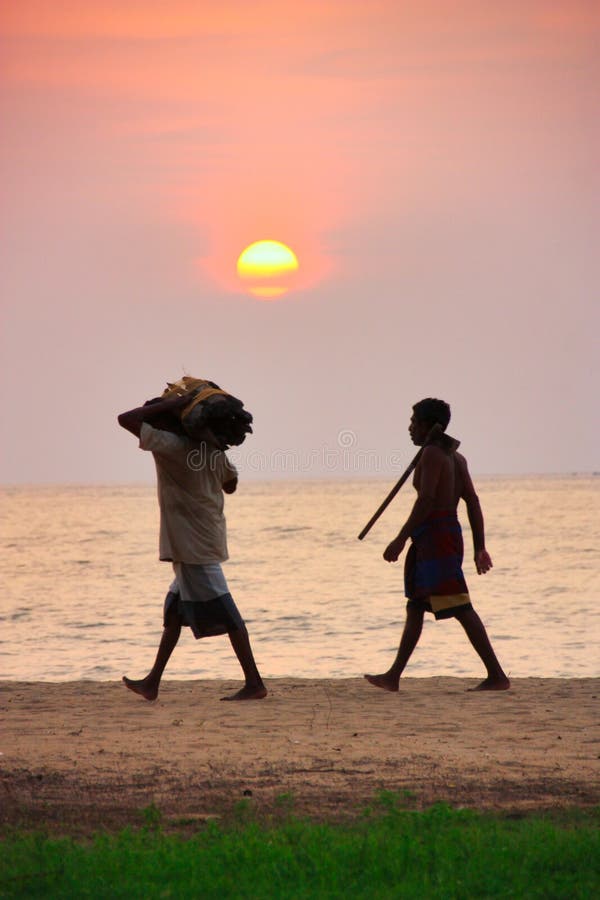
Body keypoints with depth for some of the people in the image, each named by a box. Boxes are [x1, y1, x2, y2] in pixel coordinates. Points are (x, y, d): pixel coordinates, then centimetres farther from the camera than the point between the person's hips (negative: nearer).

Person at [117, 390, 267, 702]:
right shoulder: (212, 450, 8)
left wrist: (169, 404, -13)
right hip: (207, 539, 9)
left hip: (193, 543, -9)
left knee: (223, 612, -7)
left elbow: (126, 419, -18)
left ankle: (254, 683, -6)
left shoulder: (171, 446, -14)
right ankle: (152, 683, 20)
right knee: (175, 610, 15)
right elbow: (230, 485, 22)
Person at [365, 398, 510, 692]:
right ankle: (393, 677, 19)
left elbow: (426, 500, -19)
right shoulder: (455, 457, 16)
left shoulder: (431, 454, -10)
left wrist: (400, 539, -18)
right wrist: (480, 548, 12)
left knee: (460, 607, -12)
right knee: (415, 608, 14)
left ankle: (496, 675, -15)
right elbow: (473, 502, 13)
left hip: (434, 533, -10)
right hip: (450, 533, 10)